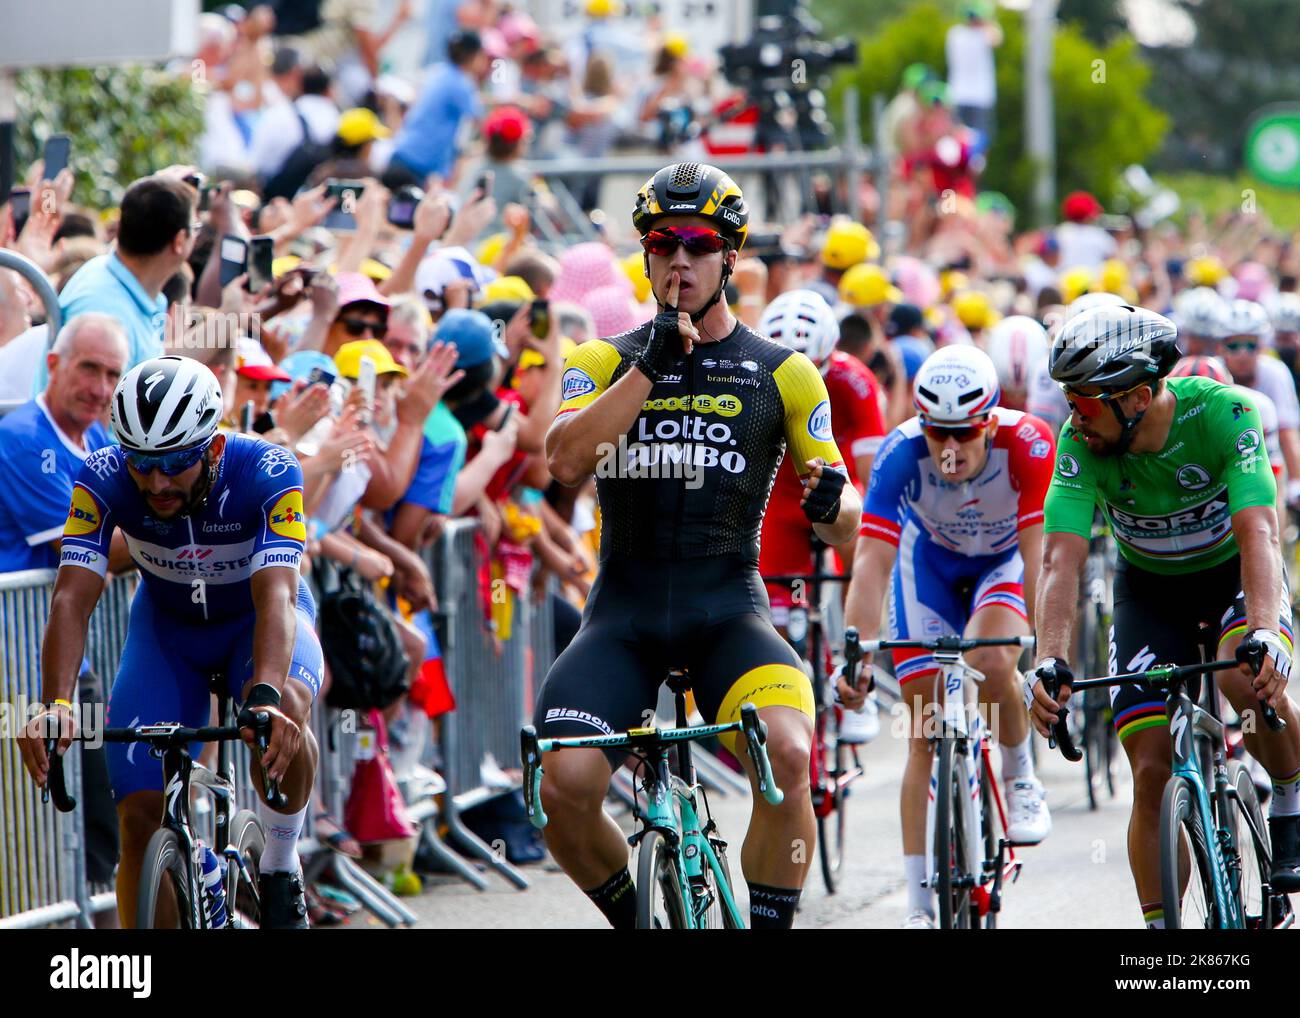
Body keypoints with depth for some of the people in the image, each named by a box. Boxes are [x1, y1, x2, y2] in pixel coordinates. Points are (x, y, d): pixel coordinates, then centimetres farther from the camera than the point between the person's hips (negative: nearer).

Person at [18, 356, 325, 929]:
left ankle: (281, 870, -12)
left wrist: (265, 697, -62)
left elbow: (276, 595, -45)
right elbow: (72, 597, -36)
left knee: (284, 712, -36)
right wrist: (55, 705, -52)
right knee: (142, 817, -12)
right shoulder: (104, 479, -29)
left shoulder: (267, 474, -34)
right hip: (167, 625, 2)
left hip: (259, 618, -2)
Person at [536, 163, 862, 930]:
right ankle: (631, 916, 9)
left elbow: (845, 523, 7)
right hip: (623, 610, 1)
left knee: (788, 753, -31)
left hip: (729, 608, -1)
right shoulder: (607, 360, 8)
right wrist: (652, 365, -16)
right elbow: (566, 462, -12)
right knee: (563, 784, -21)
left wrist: (832, 502, -17)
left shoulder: (781, 373, 7)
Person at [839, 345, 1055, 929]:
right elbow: (872, 561, -36)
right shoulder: (902, 452, -32)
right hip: (930, 563, 1)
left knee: (991, 665, -33)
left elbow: (1039, 553, -36)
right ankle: (920, 903, -1)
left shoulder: (1027, 444, -34)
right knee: (927, 732, -6)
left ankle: (1021, 779, -3)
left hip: (1004, 560, -1)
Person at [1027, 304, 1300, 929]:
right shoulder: (1080, 443, -24)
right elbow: (1062, 558, -32)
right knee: (1152, 773, -9)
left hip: (1233, 574, -2)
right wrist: (1049, 661, -48)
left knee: (1247, 678, -34)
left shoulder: (1223, 413, -30)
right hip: (1148, 590, 2)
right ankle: (1159, 926, 2)